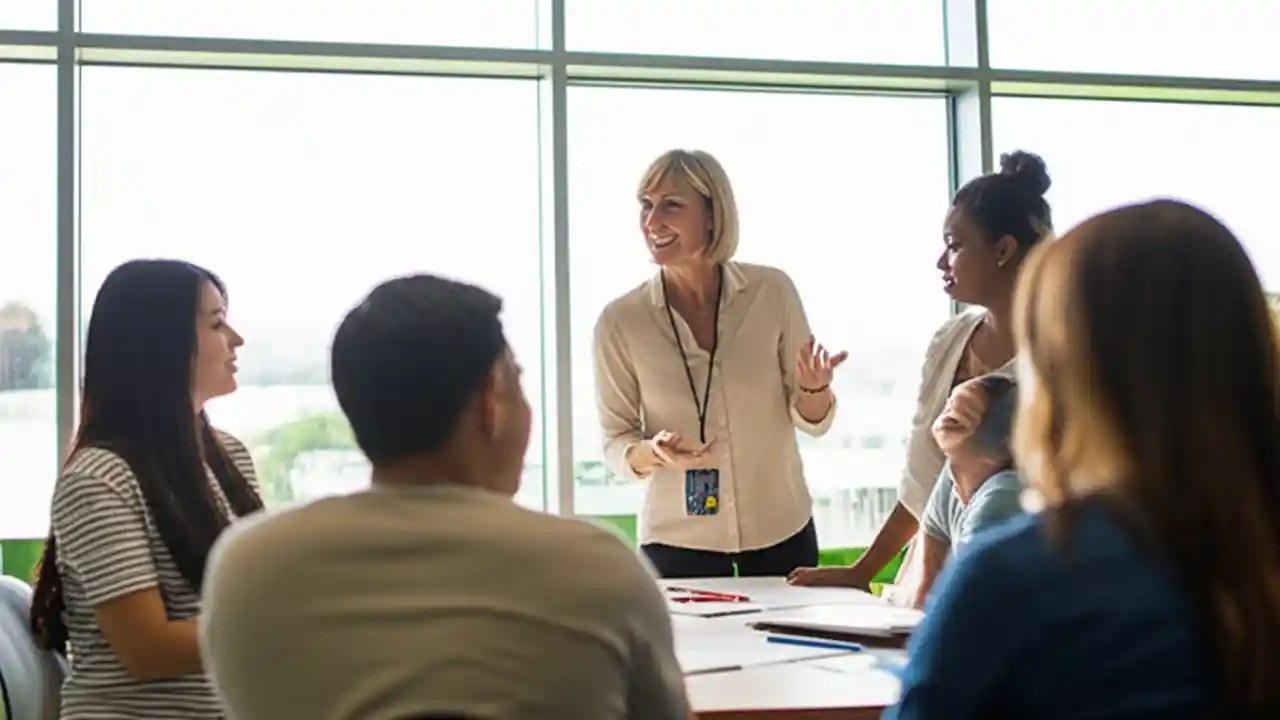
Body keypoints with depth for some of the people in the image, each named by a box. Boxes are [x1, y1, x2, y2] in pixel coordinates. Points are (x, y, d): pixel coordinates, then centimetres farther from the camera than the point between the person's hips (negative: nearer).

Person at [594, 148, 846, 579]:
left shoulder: (772, 291, -7)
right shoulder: (620, 321, -10)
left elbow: (813, 421, 0)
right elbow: (616, 444, -3)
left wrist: (814, 388, -21)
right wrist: (654, 452, -24)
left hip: (782, 534, 1)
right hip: (677, 543, -1)